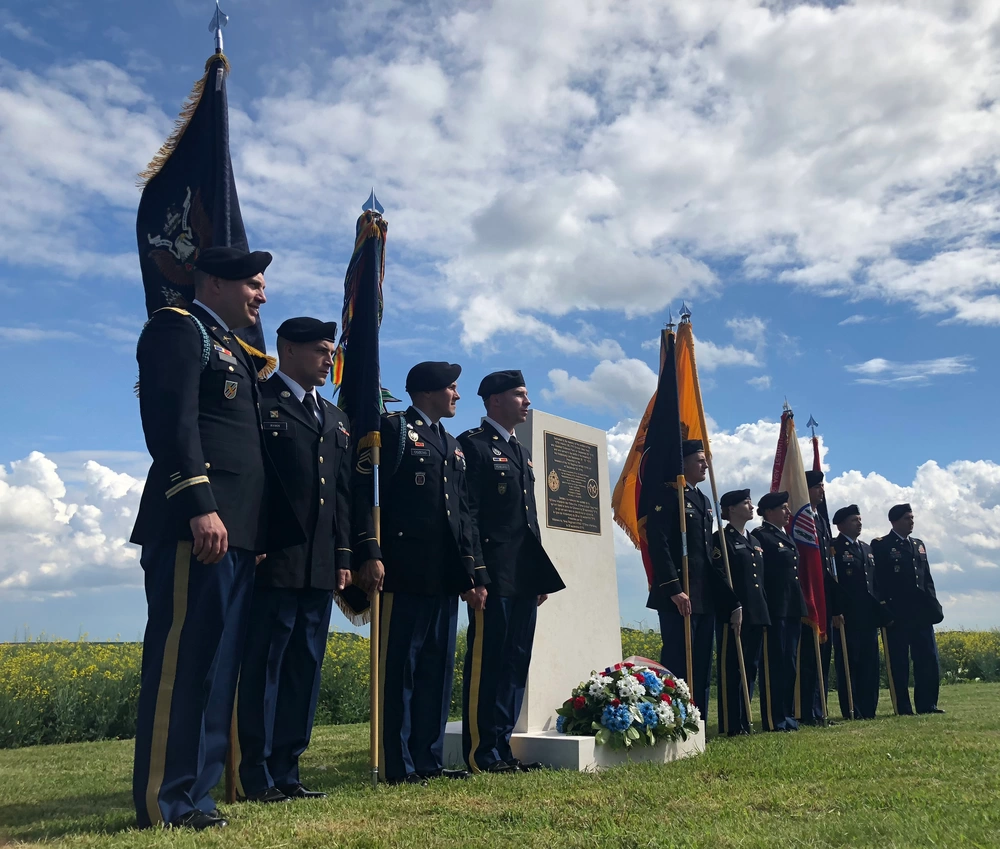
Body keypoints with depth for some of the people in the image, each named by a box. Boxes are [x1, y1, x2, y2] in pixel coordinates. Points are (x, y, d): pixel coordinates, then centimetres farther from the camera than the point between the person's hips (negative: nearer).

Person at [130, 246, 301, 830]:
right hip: (197, 528, -9)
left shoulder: (233, 350, 28)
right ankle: (164, 803, 2)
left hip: (236, 533, 9)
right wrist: (200, 505, -24)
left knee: (218, 667, 9)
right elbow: (172, 420, -14)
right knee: (182, 664, -6)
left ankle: (194, 795, 16)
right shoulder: (179, 328, 1)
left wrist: (262, 536, 19)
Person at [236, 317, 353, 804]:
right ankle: (256, 778, 8)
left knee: (305, 669, 9)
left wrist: (344, 556, 12)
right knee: (264, 667, -1)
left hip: (321, 567, 7)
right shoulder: (258, 402, -1)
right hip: (274, 561, -7)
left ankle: (286, 772, 19)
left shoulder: (335, 420, 21)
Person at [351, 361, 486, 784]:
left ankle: (429, 759, 19)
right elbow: (364, 491, -10)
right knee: (401, 668, -1)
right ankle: (398, 766, 8)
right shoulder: (394, 429, 0)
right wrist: (371, 554, -19)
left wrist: (474, 573, 14)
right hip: (407, 571, -7)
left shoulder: (453, 444, 23)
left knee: (438, 667, 10)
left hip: (446, 575, 7)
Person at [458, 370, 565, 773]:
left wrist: (542, 574, 17)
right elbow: (467, 514, -12)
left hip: (525, 578, 9)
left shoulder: (521, 451, 22)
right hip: (495, 576, -9)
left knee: (515, 663, 10)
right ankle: (481, 754, 5)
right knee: (486, 661, -3)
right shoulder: (473, 444, -4)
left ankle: (502, 747, 19)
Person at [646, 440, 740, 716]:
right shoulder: (668, 494, -6)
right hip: (678, 596, -9)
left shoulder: (703, 500, 21)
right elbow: (658, 544, -16)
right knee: (678, 665, -6)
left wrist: (730, 598, 14)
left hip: (706, 597, 9)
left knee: (702, 668, 10)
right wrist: (674, 589, -22)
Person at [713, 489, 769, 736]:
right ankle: (730, 725, -1)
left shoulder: (754, 542, 21)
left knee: (750, 668, 11)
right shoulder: (721, 538, -5)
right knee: (731, 669, -5)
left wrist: (764, 611, 14)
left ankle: (744, 721, 18)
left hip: (757, 614, 8)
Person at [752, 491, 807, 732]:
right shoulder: (760, 536, -7)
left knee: (789, 664, 12)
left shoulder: (786, 538, 20)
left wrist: (801, 606, 18)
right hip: (775, 611, -9)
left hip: (793, 611, 9)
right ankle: (774, 719, -1)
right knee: (774, 665, -5)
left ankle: (787, 714, 19)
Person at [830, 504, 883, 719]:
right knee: (848, 663, -3)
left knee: (870, 664, 8)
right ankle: (851, 711, 2)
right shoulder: (834, 549, -5)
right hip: (848, 618, -7)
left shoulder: (867, 549, 20)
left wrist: (880, 611, 12)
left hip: (869, 617, 7)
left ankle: (868, 709, 16)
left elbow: (875, 582, 20)